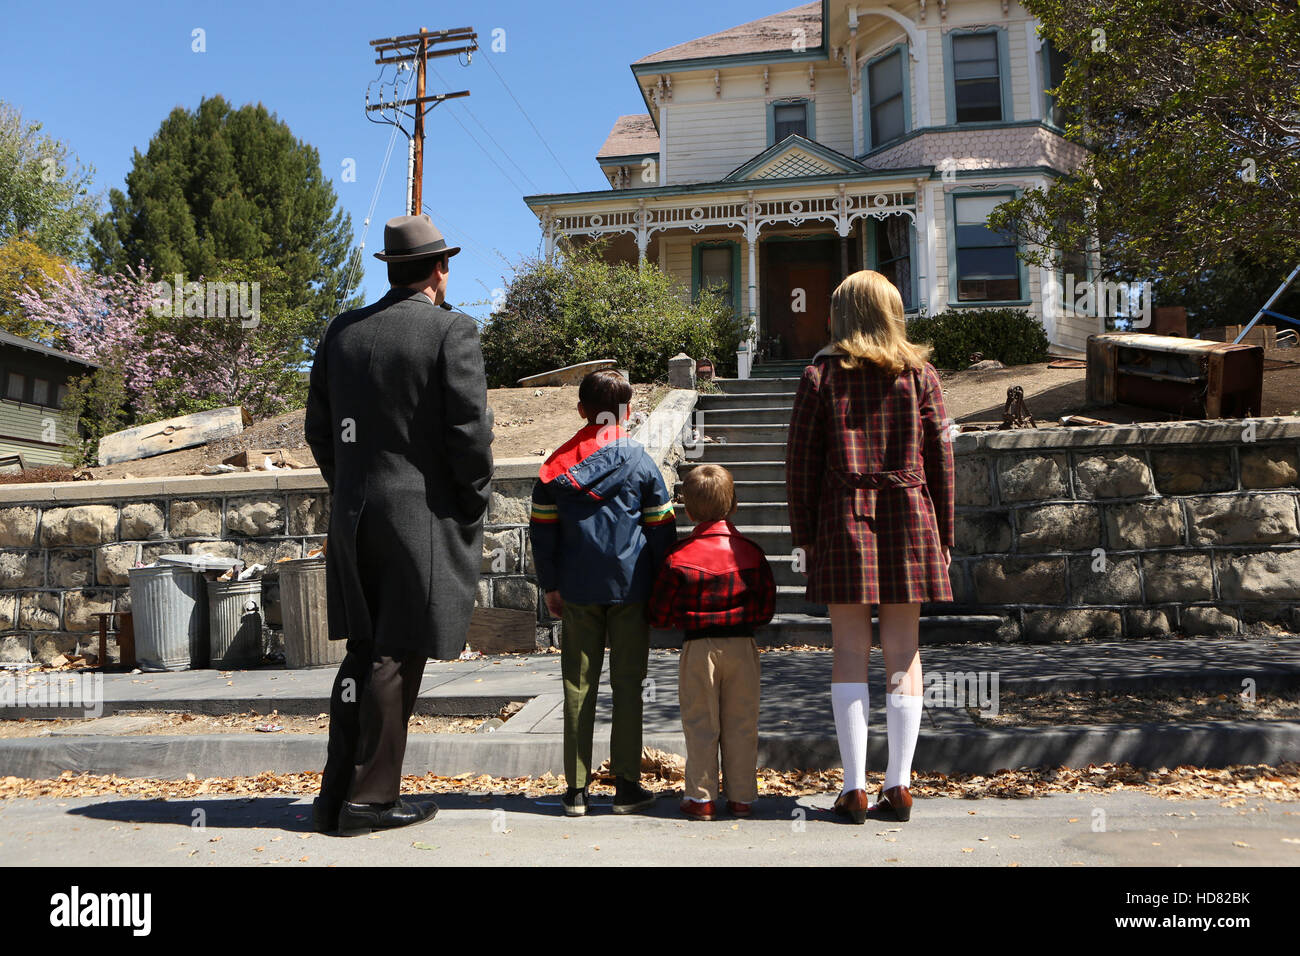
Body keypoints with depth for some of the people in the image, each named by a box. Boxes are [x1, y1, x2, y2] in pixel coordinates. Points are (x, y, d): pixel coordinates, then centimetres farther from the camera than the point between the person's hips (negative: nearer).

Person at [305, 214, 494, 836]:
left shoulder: (342, 332, 10)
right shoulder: (452, 331, -8)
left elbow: (319, 429, 13)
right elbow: (470, 431, -12)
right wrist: (475, 504, 0)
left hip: (354, 515, 6)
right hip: (424, 514, -6)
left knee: (363, 653, 14)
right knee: (397, 657, 2)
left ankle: (337, 796, 17)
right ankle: (369, 800, 9)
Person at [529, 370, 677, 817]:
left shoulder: (558, 465, 3)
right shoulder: (640, 462, -2)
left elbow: (542, 529, 5)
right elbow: (662, 528, 0)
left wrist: (550, 585, 13)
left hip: (577, 591, 2)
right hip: (630, 588, -1)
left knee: (578, 686, 7)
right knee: (627, 685, 5)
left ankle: (576, 788, 10)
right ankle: (626, 785, 8)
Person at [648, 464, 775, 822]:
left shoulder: (679, 557, -8)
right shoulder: (751, 553, 0)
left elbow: (659, 615, -3)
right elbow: (767, 607, 5)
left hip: (698, 648, -2)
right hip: (743, 647, 2)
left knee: (700, 724, 7)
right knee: (741, 724, 10)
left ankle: (701, 798, 12)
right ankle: (741, 796, 17)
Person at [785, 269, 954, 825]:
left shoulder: (821, 375, 1)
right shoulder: (919, 374, 5)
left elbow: (801, 461, -1)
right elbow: (940, 460, 4)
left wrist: (803, 534, 7)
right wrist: (943, 535, 12)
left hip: (843, 520, -1)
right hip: (908, 519, 1)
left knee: (849, 653, 4)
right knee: (903, 654, 7)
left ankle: (854, 786, 4)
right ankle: (899, 784, 9)